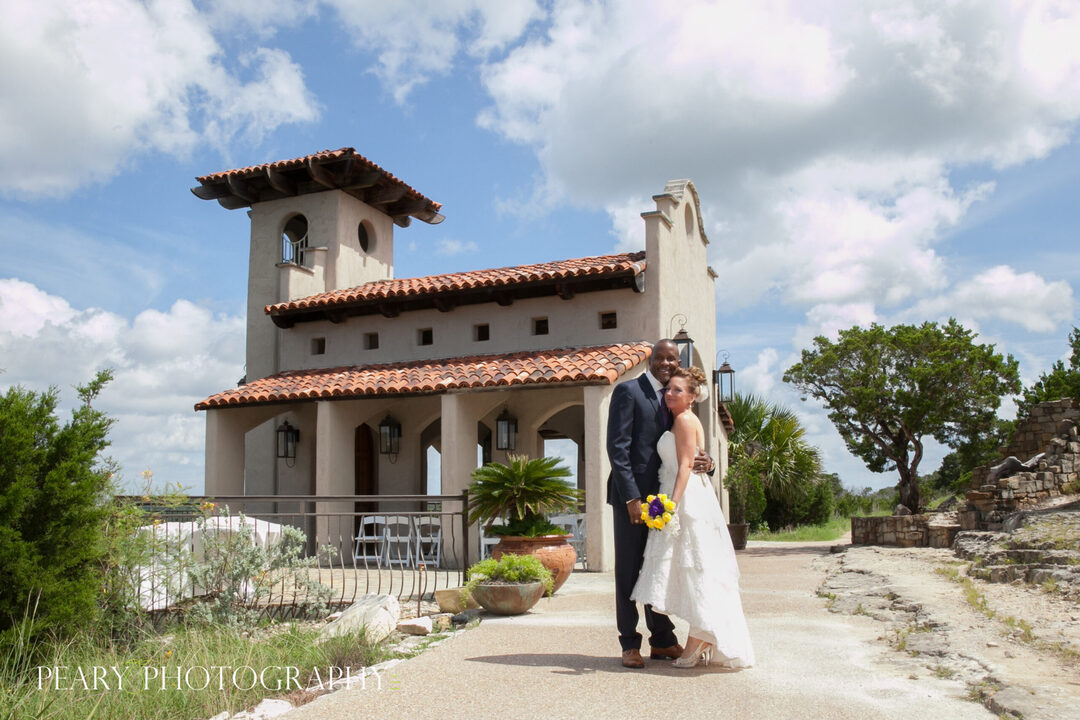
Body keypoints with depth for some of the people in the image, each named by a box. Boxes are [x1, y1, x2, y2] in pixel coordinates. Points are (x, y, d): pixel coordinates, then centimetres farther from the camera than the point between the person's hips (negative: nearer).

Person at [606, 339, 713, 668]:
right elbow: (617, 447, -12)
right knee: (629, 570, 2)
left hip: (662, 494, 7)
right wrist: (631, 497, -18)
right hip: (632, 494, -6)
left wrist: (705, 462, -9)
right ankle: (630, 644, 11)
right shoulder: (628, 391, -5)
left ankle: (662, 640, 23)